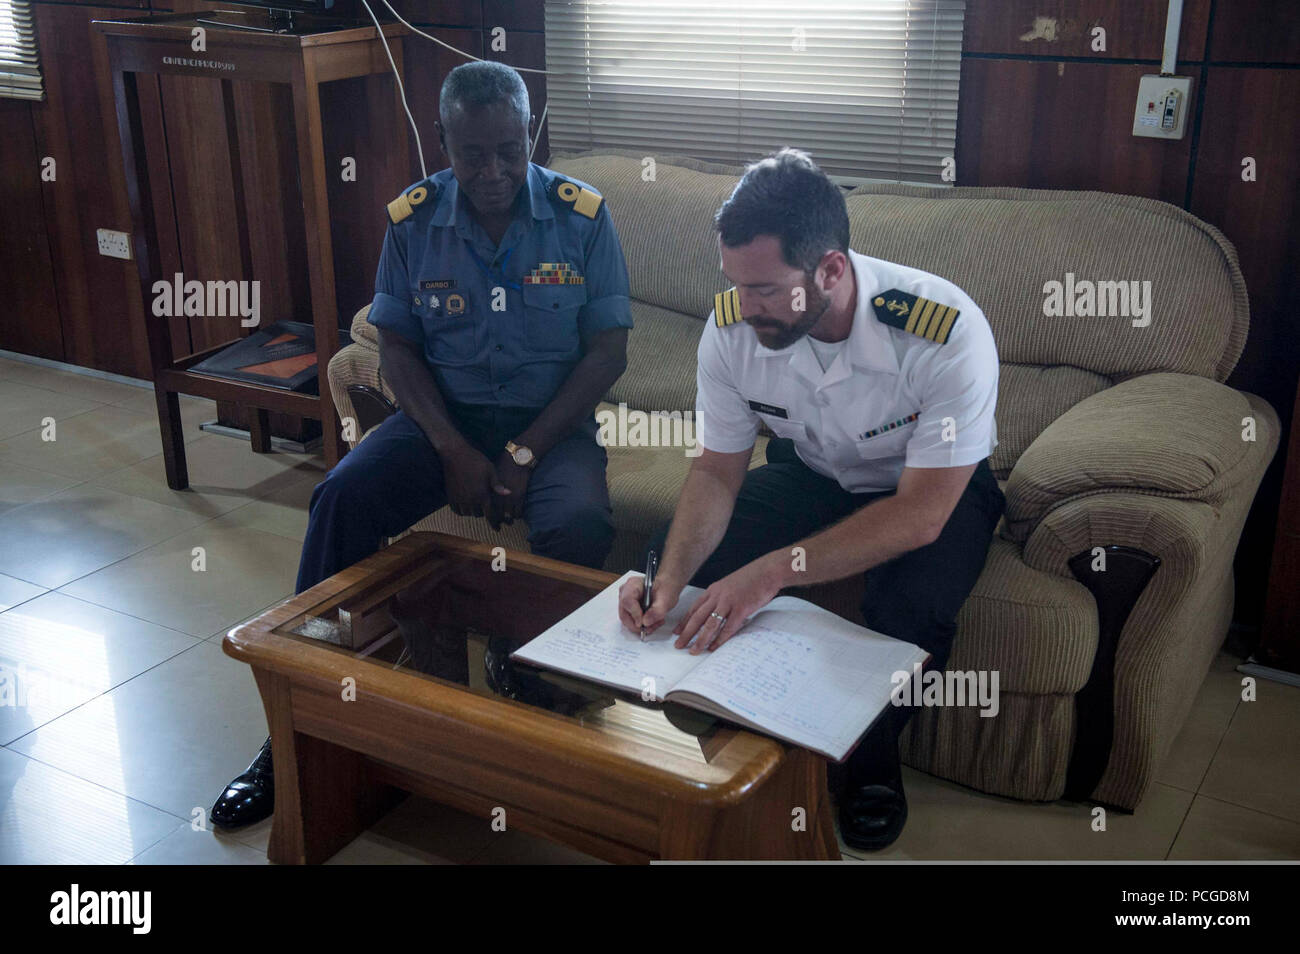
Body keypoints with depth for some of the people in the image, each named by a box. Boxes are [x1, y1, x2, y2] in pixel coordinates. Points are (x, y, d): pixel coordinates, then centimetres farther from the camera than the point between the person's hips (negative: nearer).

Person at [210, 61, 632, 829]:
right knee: (342, 498, -23)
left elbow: (609, 351, -6)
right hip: (445, 413, 2)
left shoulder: (583, 217, -6)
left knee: (580, 524, -34)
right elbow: (398, 347, 3)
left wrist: (524, 454, -15)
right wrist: (454, 451, -14)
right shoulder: (413, 219, 0)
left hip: (551, 419, -2)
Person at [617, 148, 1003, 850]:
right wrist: (670, 579, -31)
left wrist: (775, 570, -44)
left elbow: (920, 512, -33)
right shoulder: (732, 324, -22)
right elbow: (718, 470, -12)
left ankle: (873, 756, -2)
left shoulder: (948, 332, -35)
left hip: (934, 490, -3)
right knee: (668, 564, -17)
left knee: (911, 606, -35)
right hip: (810, 474, 4)